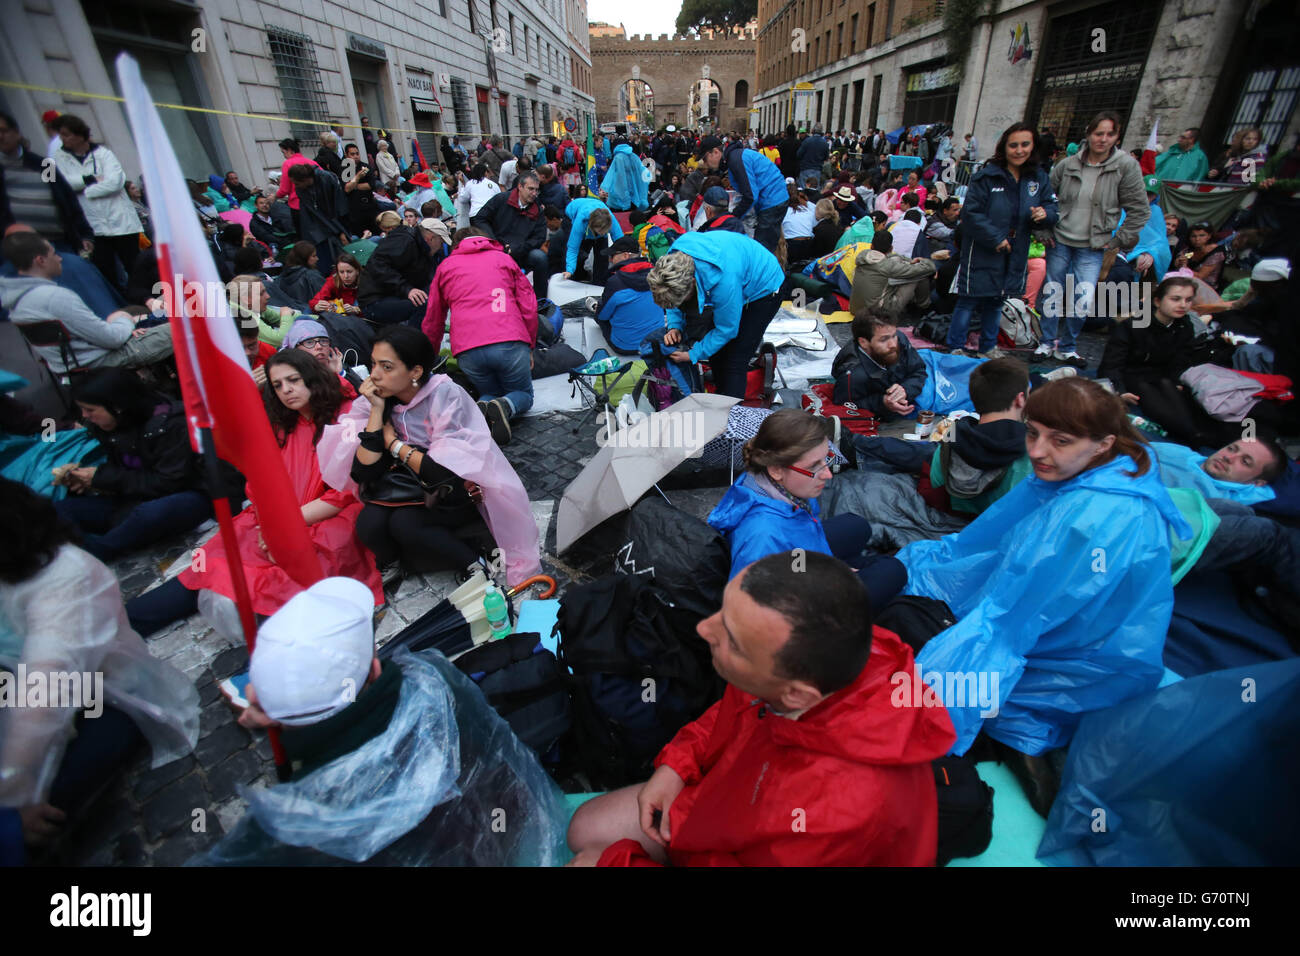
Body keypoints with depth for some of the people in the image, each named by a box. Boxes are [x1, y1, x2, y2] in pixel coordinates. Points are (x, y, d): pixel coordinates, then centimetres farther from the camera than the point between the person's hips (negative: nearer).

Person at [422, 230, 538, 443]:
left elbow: (433, 320, 27)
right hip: (510, 343, -1)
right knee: (524, 395, 19)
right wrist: (529, 347, 22)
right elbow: (528, 306, 15)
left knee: (491, 393, 25)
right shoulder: (503, 258, 22)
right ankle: (504, 407, -17)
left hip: (467, 351, 2)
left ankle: (478, 410, -11)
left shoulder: (445, 266, 24)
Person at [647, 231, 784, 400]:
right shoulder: (675, 258, -22)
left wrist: (693, 355, -23)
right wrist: (675, 325, -17)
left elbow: (727, 329, -28)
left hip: (764, 289, -7)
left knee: (734, 362, -14)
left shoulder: (724, 281, -44)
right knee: (716, 353, 8)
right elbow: (672, 297, -1)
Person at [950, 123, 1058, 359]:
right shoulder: (986, 176, -11)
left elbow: (1053, 207, 13)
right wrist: (995, 238, -17)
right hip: (981, 253, -6)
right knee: (968, 302, -4)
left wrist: (1045, 214, -12)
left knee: (996, 303, 17)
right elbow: (970, 213, -16)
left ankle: (988, 348, 30)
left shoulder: (1039, 178, 6)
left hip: (1014, 256, 6)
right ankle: (955, 348, 9)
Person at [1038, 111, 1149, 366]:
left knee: (1083, 303, -7)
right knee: (1052, 296, 7)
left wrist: (1118, 241, -4)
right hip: (1059, 242, 1)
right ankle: (1048, 342, 24)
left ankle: (1066, 347, 13)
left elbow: (1140, 211, -1)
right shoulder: (1067, 165, -1)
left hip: (1092, 248, -1)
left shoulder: (1126, 166, -5)